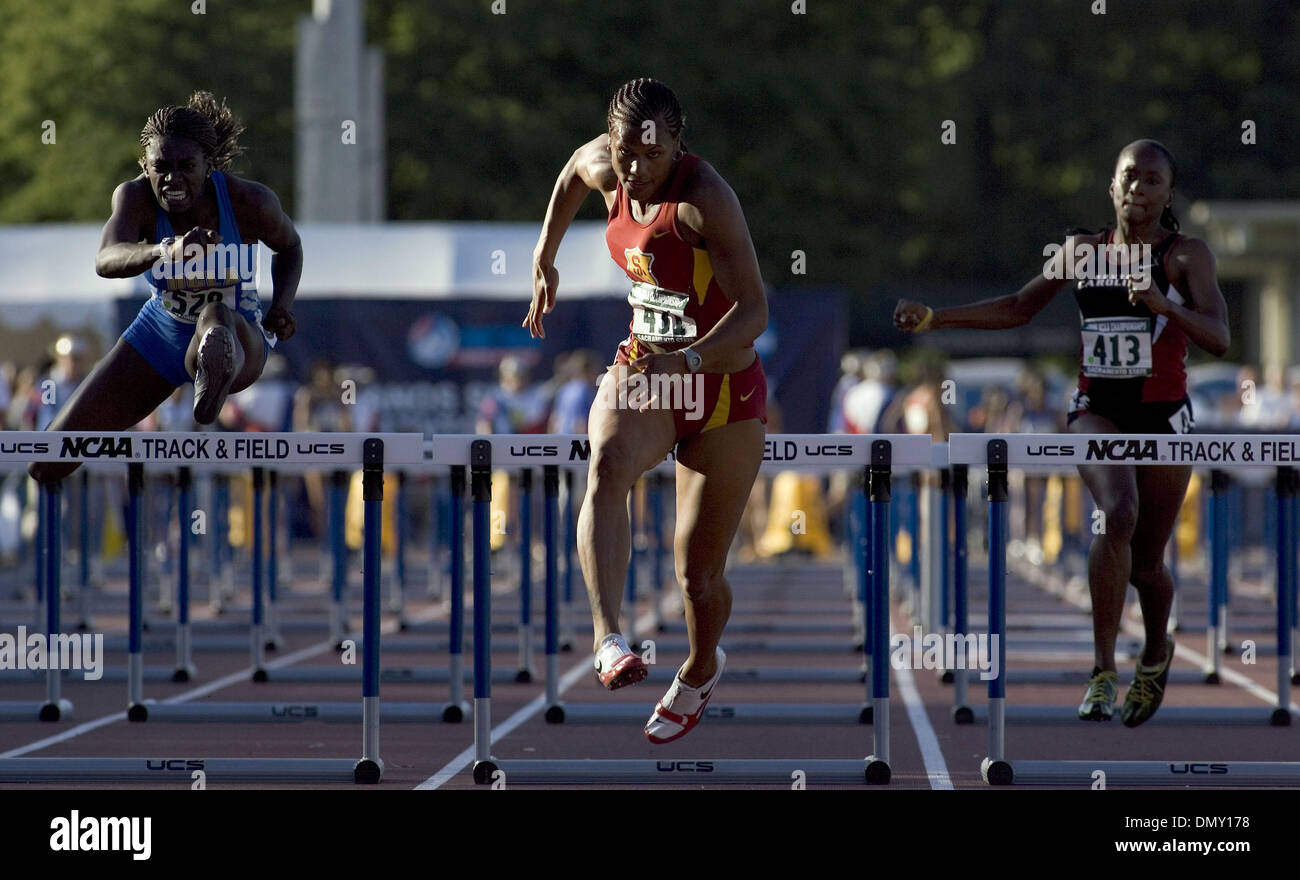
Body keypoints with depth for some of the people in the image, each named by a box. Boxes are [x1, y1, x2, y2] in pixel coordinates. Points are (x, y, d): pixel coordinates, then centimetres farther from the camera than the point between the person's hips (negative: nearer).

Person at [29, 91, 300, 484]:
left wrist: (281, 305, -15)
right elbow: (106, 261, -42)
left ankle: (217, 365, -78)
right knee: (48, 465, 2)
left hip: (240, 334, -3)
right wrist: (165, 252, -63)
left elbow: (289, 246, 4)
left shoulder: (250, 201, -21)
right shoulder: (135, 197, -20)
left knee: (217, 317, -45)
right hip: (160, 334, 3)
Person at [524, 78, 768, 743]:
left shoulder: (705, 197, -24)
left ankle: (700, 670, 40)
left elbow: (754, 310, -30)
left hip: (722, 388, -4)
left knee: (699, 575, 5)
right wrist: (544, 261, 26)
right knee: (606, 466, -33)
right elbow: (575, 168, 23)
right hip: (643, 372, 4)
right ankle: (608, 640, -46)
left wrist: (688, 358, -46)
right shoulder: (605, 169, -4)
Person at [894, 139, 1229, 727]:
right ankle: (1103, 673, -25)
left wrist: (1165, 305, -33)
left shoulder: (1186, 255, -3)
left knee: (1145, 564, 7)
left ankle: (1156, 652, 42)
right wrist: (933, 318, 10)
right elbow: (1017, 309, 17)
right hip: (1097, 411, 1)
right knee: (1119, 514, -28)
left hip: (1163, 418, -1)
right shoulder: (1085, 251, 8)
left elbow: (1218, 338, -15)